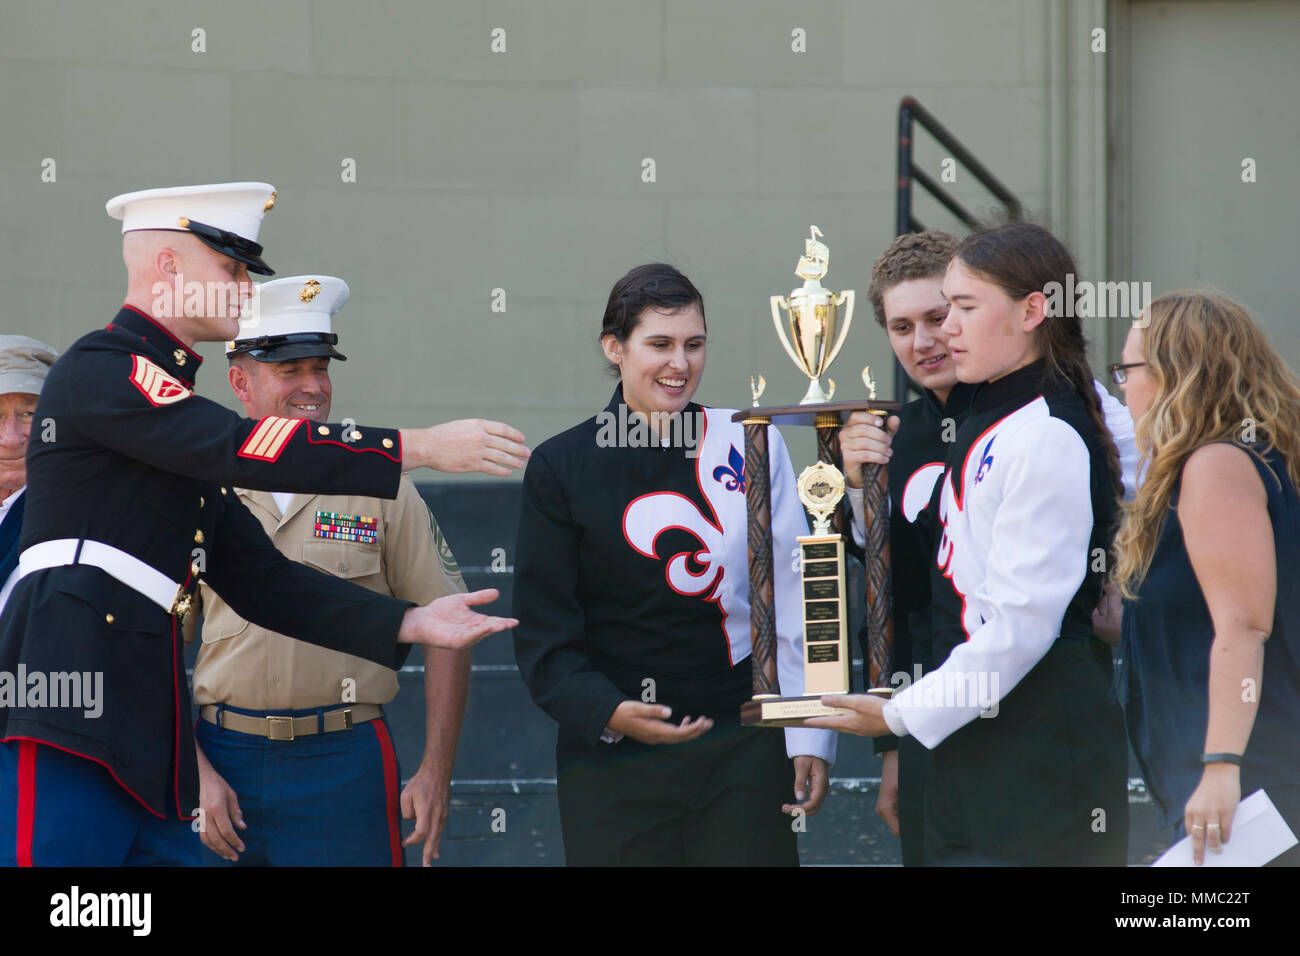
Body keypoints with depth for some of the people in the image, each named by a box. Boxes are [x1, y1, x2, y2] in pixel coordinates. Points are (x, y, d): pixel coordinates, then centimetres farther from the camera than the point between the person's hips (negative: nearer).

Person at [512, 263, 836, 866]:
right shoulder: (562, 467, 2)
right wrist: (607, 712, -16)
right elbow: (543, 631, 0)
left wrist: (810, 739, 2)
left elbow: (792, 600, 6)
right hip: (611, 759, -1)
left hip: (742, 748, 1)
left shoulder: (749, 445, 5)